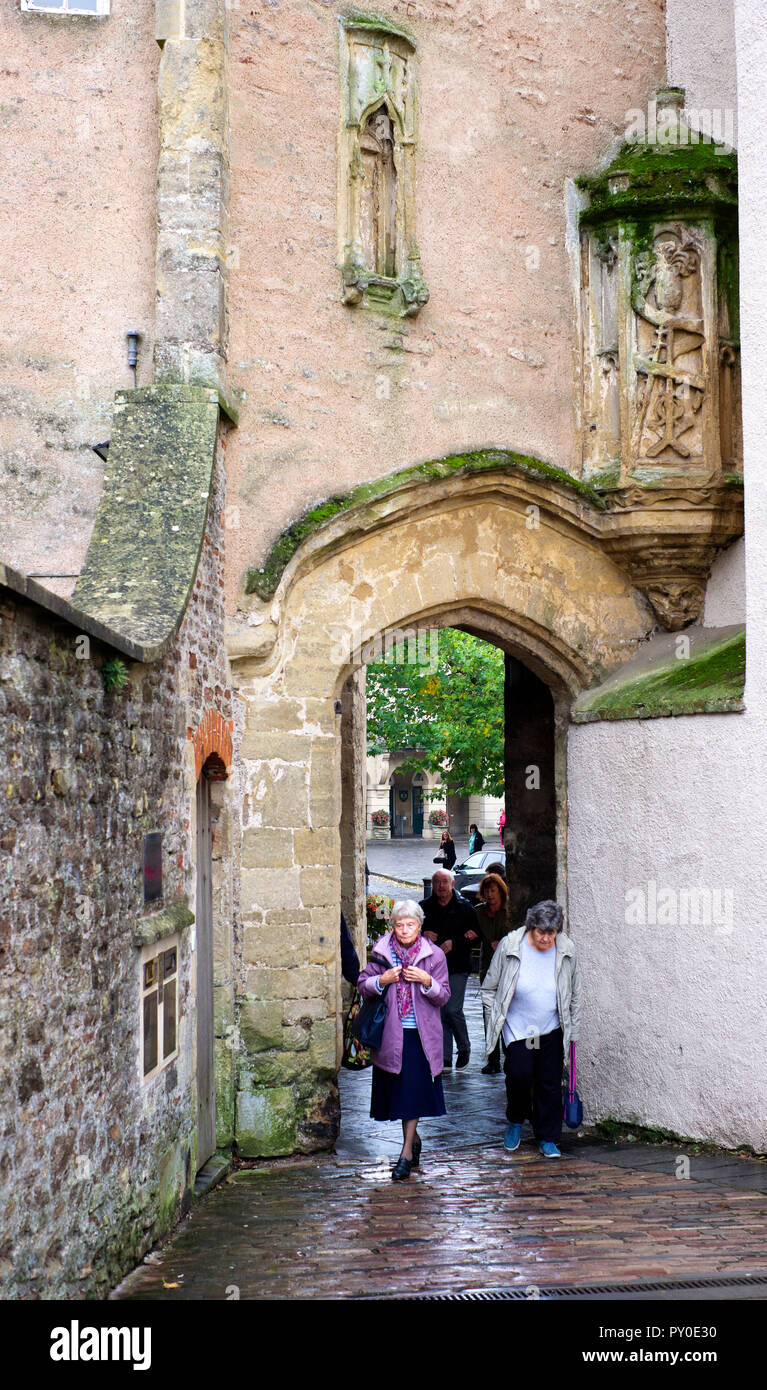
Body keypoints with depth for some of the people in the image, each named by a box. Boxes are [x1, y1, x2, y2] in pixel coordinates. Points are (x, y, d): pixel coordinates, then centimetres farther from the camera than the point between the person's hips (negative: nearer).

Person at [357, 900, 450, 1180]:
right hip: (390, 1033, 2)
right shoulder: (382, 952, 2)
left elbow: (443, 996, 0)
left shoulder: (434, 955, 0)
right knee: (397, 1090, 11)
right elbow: (362, 985, 6)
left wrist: (427, 982, -19)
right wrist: (382, 980, -13)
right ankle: (413, 1139, 32)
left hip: (421, 1034, -2)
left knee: (413, 1090, -6)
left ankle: (407, 1152, 1)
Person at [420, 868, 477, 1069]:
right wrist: (422, 935, -9)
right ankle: (445, 1057, 13)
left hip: (457, 968, -3)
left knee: (453, 1010, -11)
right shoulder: (424, 907, 6)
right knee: (439, 1012, 5)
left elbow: (476, 936, -1)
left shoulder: (464, 907, 0)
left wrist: (454, 942, -15)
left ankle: (464, 1048, 13)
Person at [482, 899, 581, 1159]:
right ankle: (515, 1121, 16)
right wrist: (493, 1024, -1)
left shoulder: (566, 950, -5)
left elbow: (574, 994, 9)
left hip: (552, 1030, 2)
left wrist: (572, 1030, 11)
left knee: (550, 1083, 4)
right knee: (519, 1074, -14)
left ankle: (548, 1139, 20)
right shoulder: (509, 946, -12)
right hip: (516, 1028, -2)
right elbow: (489, 989, 0)